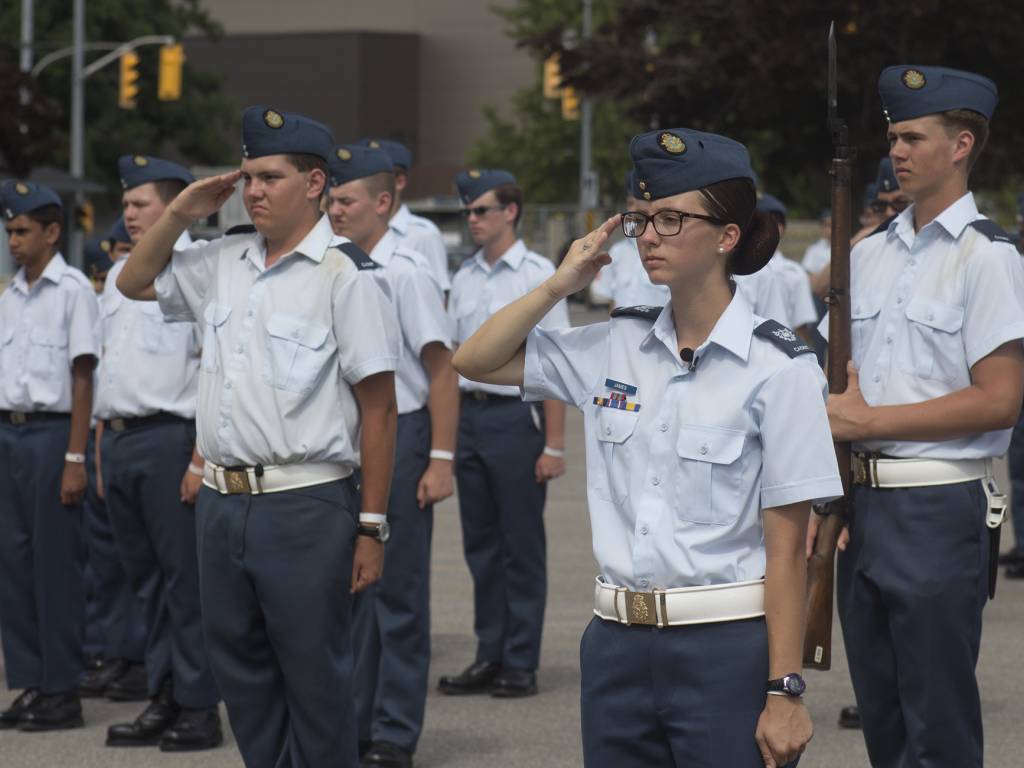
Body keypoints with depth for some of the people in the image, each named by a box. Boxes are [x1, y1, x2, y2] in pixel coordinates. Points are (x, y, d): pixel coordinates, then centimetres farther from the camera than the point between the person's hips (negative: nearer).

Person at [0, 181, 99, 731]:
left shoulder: (73, 290, -6)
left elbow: (82, 378, -10)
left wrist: (75, 458, -14)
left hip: (51, 434, -7)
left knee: (55, 563, -3)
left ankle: (63, 690, 2)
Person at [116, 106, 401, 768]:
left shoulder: (346, 274, -10)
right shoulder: (225, 261, 10)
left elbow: (379, 408, -11)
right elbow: (135, 282, 26)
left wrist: (371, 528, -13)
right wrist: (181, 213, 9)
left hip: (306, 509, -7)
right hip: (223, 504, 7)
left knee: (316, 686, 1)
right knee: (244, 680, 15)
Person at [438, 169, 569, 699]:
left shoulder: (538, 275, -5)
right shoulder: (464, 278, 11)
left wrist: (554, 445, -11)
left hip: (516, 417, -6)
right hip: (468, 413, 6)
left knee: (522, 549, 1)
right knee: (481, 545, 10)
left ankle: (521, 664, 7)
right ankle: (489, 658, 17)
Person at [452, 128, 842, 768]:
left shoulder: (777, 367, -8)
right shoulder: (615, 347, 7)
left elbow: (787, 548, -9)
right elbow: (474, 361, 14)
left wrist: (785, 692, -12)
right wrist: (560, 285, 3)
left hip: (728, 649, -5)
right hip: (619, 648, 5)